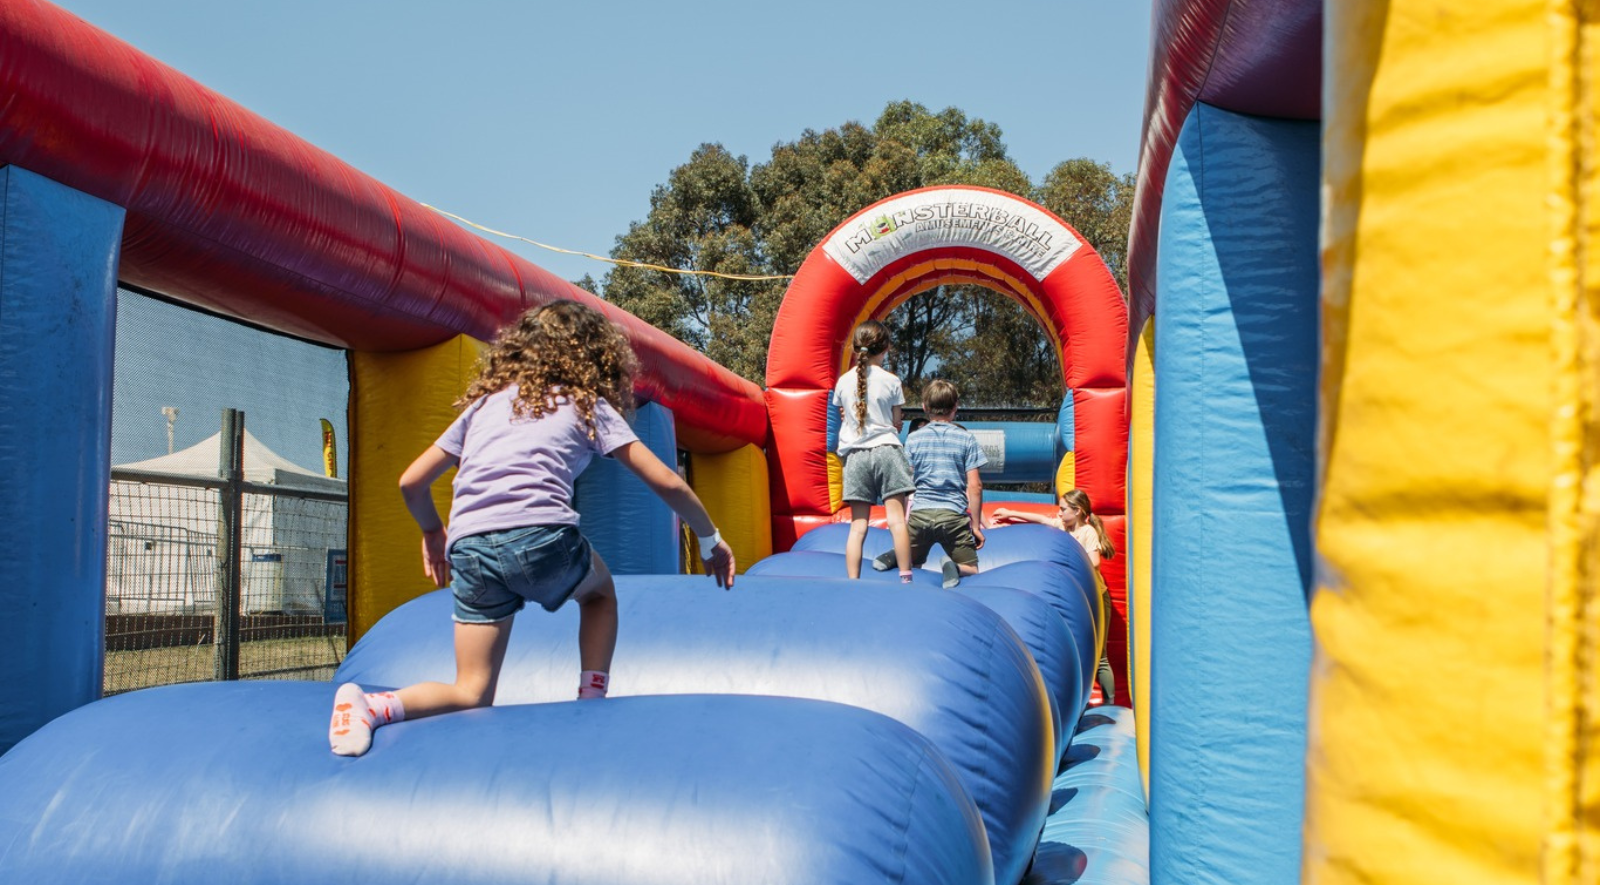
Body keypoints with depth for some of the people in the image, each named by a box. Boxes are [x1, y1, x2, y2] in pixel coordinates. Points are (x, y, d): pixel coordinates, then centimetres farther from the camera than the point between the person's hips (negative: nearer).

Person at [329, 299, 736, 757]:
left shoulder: (485, 401, 26)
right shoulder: (587, 404, 17)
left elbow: (411, 483, 25)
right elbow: (666, 482, 13)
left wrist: (432, 532, 43)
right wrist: (711, 540, 26)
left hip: (469, 549, 3)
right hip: (540, 536, -3)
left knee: (472, 695, 13)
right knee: (600, 591, 32)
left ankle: (371, 705, -12)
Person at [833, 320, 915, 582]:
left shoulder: (843, 381, 6)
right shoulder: (891, 381, -1)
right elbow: (897, 423, 7)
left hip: (855, 455, 2)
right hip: (887, 451, -2)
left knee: (858, 526, 1)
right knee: (897, 519, -3)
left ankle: (853, 582, -3)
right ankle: (905, 577, -5)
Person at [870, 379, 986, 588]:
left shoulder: (913, 438, 7)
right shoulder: (966, 439, 2)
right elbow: (974, 486, -1)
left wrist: (902, 520, 13)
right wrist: (976, 526, 5)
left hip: (919, 513, 2)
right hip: (954, 515, -2)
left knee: (913, 565, 21)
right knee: (971, 570, 12)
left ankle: (897, 557, -12)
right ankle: (953, 567, -22)